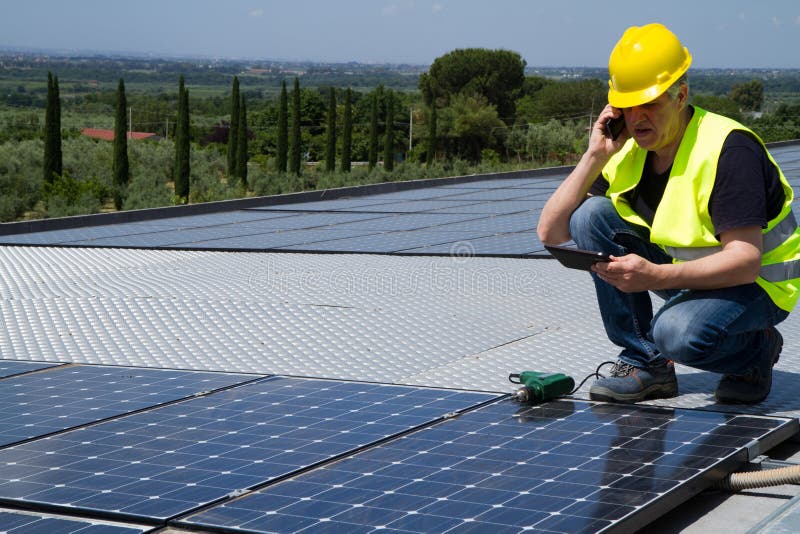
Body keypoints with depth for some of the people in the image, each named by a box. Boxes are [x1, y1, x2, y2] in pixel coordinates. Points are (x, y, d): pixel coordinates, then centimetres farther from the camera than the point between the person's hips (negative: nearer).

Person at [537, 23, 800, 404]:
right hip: (684, 269, 7)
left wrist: (655, 276, -43)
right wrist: (595, 156, -16)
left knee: (679, 333, -37)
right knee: (592, 215, -13)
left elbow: (745, 261, -30)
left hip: (759, 282, -7)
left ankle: (758, 349, 0)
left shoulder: (728, 148, -24)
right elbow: (550, 232, -7)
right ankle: (646, 363, -8)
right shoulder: (626, 150, -4)